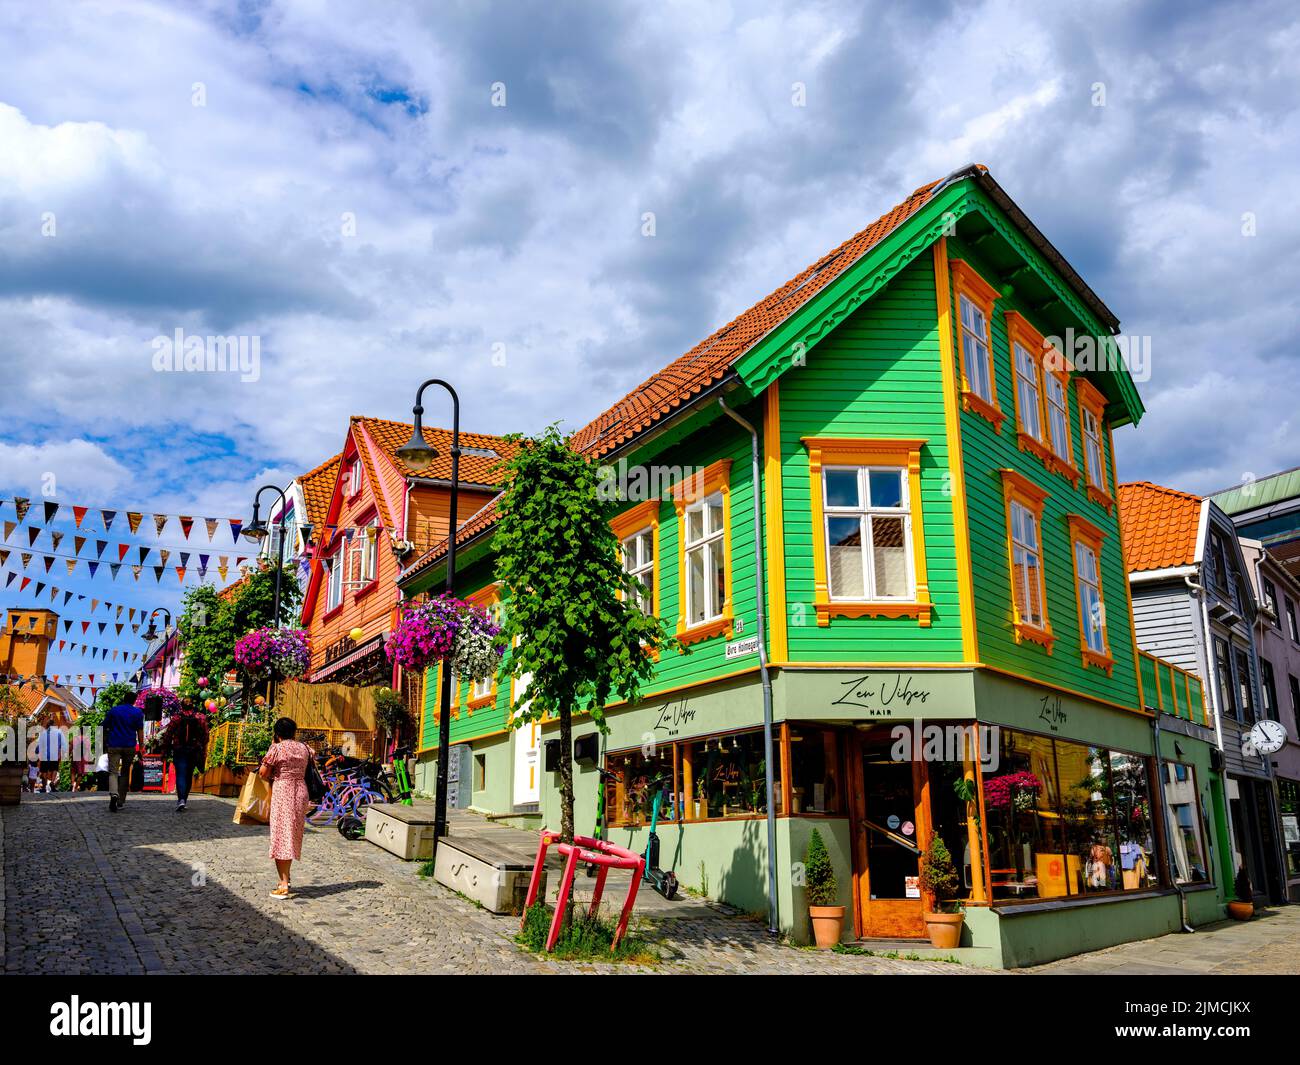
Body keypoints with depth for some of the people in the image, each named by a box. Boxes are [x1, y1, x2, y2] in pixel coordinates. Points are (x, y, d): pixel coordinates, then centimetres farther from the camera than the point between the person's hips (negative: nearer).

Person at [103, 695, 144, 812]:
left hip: (114, 745, -1)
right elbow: (140, 731, -3)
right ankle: (120, 802, 18)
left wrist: (105, 743, 19)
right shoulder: (138, 713, 1)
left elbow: (105, 728, 6)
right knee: (125, 773, 14)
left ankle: (114, 794, -31)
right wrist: (141, 747, 1)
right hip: (130, 746, 1)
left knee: (113, 772, -4)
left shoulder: (113, 710, 4)